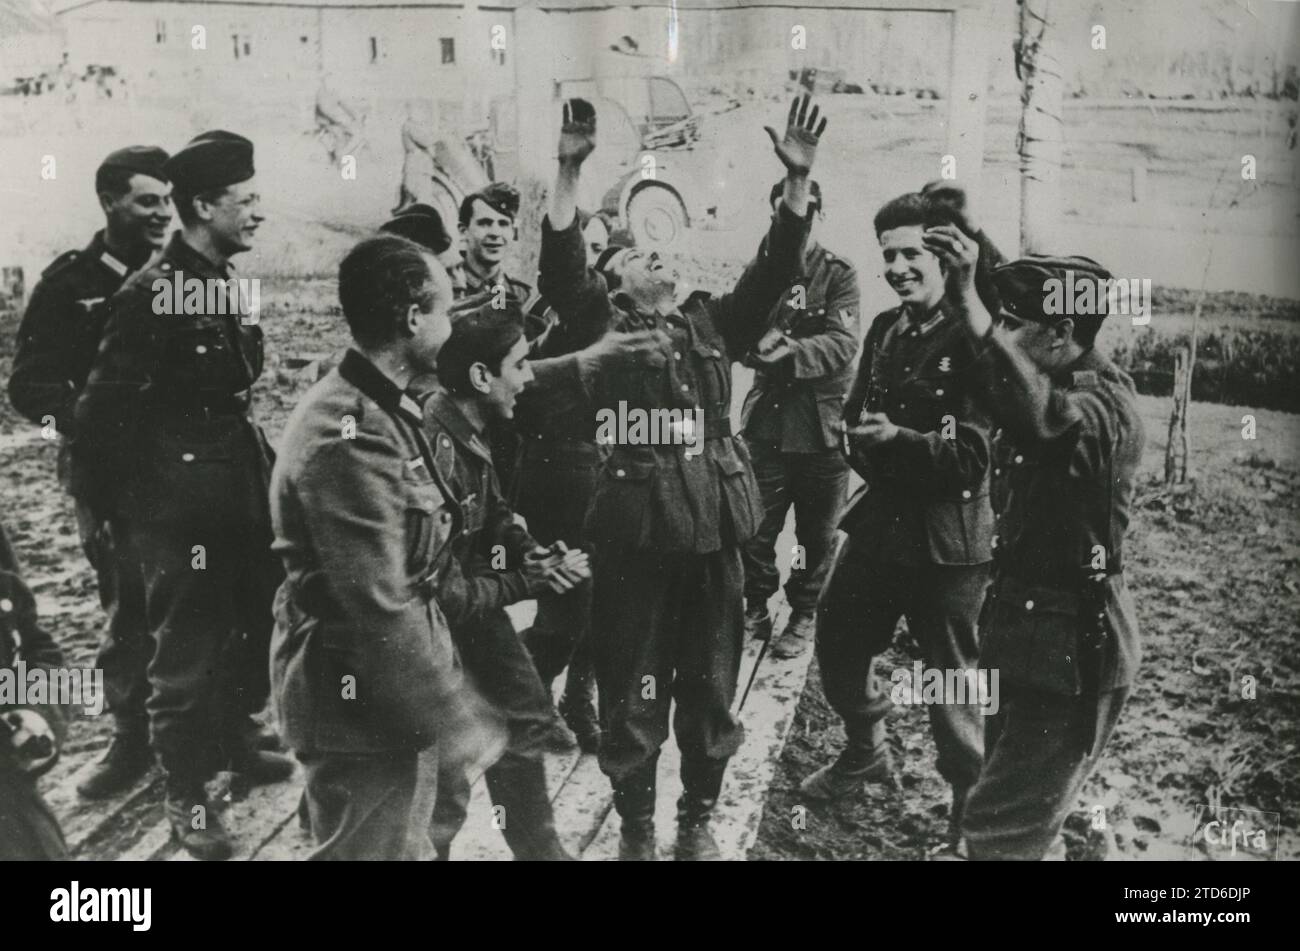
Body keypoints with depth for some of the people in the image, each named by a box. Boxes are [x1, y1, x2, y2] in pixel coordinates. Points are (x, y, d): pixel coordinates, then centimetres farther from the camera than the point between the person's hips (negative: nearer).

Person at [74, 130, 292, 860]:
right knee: (189, 649, 3)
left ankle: (234, 743, 39)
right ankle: (187, 794, 18)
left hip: (245, 491, 8)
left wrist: (262, 465, 13)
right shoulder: (151, 294, -15)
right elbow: (106, 412, -15)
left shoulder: (228, 285, 10)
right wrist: (128, 512, -12)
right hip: (183, 504, -8)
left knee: (256, 624, 18)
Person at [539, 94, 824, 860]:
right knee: (633, 690, 8)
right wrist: (570, 173, -21)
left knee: (711, 683, 14)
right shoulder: (604, 330, 3)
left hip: (714, 530, 3)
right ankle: (637, 826, 27)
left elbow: (775, 270, 4)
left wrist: (798, 179, -6)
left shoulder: (713, 325, 13)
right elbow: (561, 269, -12)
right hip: (637, 532, -3)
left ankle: (700, 818, 32)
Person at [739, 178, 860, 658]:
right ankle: (756, 608, 26)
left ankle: (804, 614, 26)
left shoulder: (839, 275, 0)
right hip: (768, 417, 2)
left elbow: (842, 343, -13)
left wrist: (791, 352, -27)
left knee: (817, 531, 8)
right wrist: (758, 343, -24)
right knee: (755, 526, 4)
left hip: (821, 422, -1)